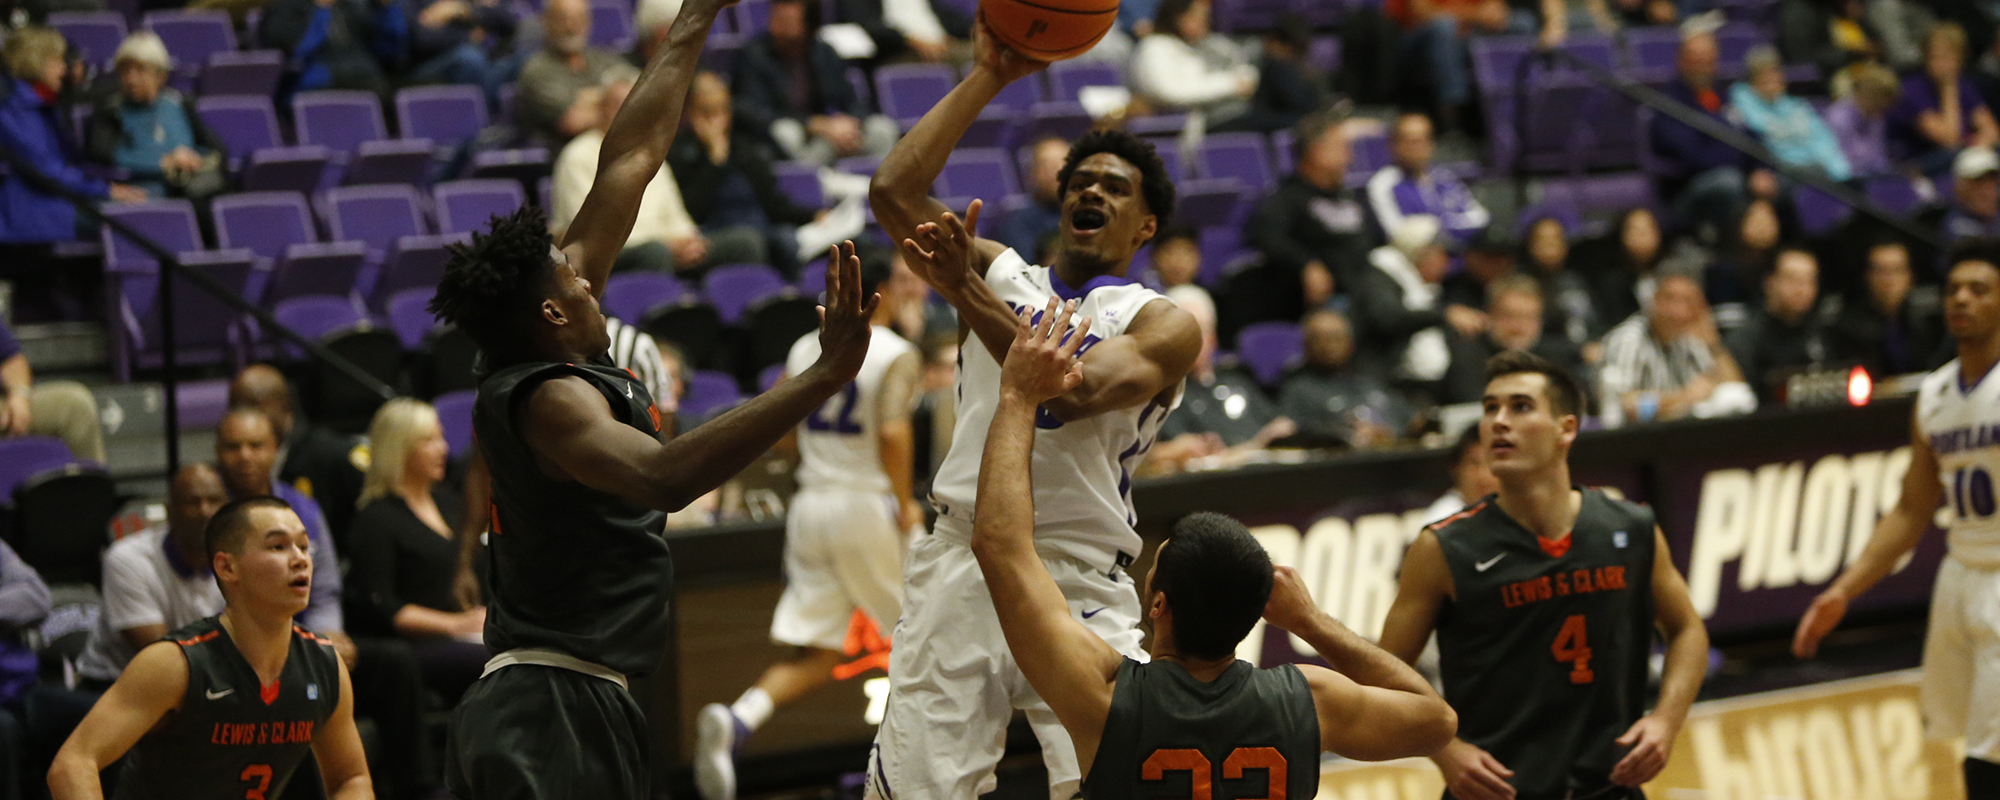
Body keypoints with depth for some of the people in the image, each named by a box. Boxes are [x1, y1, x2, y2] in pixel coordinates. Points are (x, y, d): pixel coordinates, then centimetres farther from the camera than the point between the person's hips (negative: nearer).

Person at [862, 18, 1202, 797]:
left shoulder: (1162, 324, 3)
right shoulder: (1001, 274, 16)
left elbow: (1072, 393, -16)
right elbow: (893, 190, 3)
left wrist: (968, 295, -22)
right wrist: (987, 77, 4)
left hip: (1077, 583, -3)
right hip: (959, 563, 3)